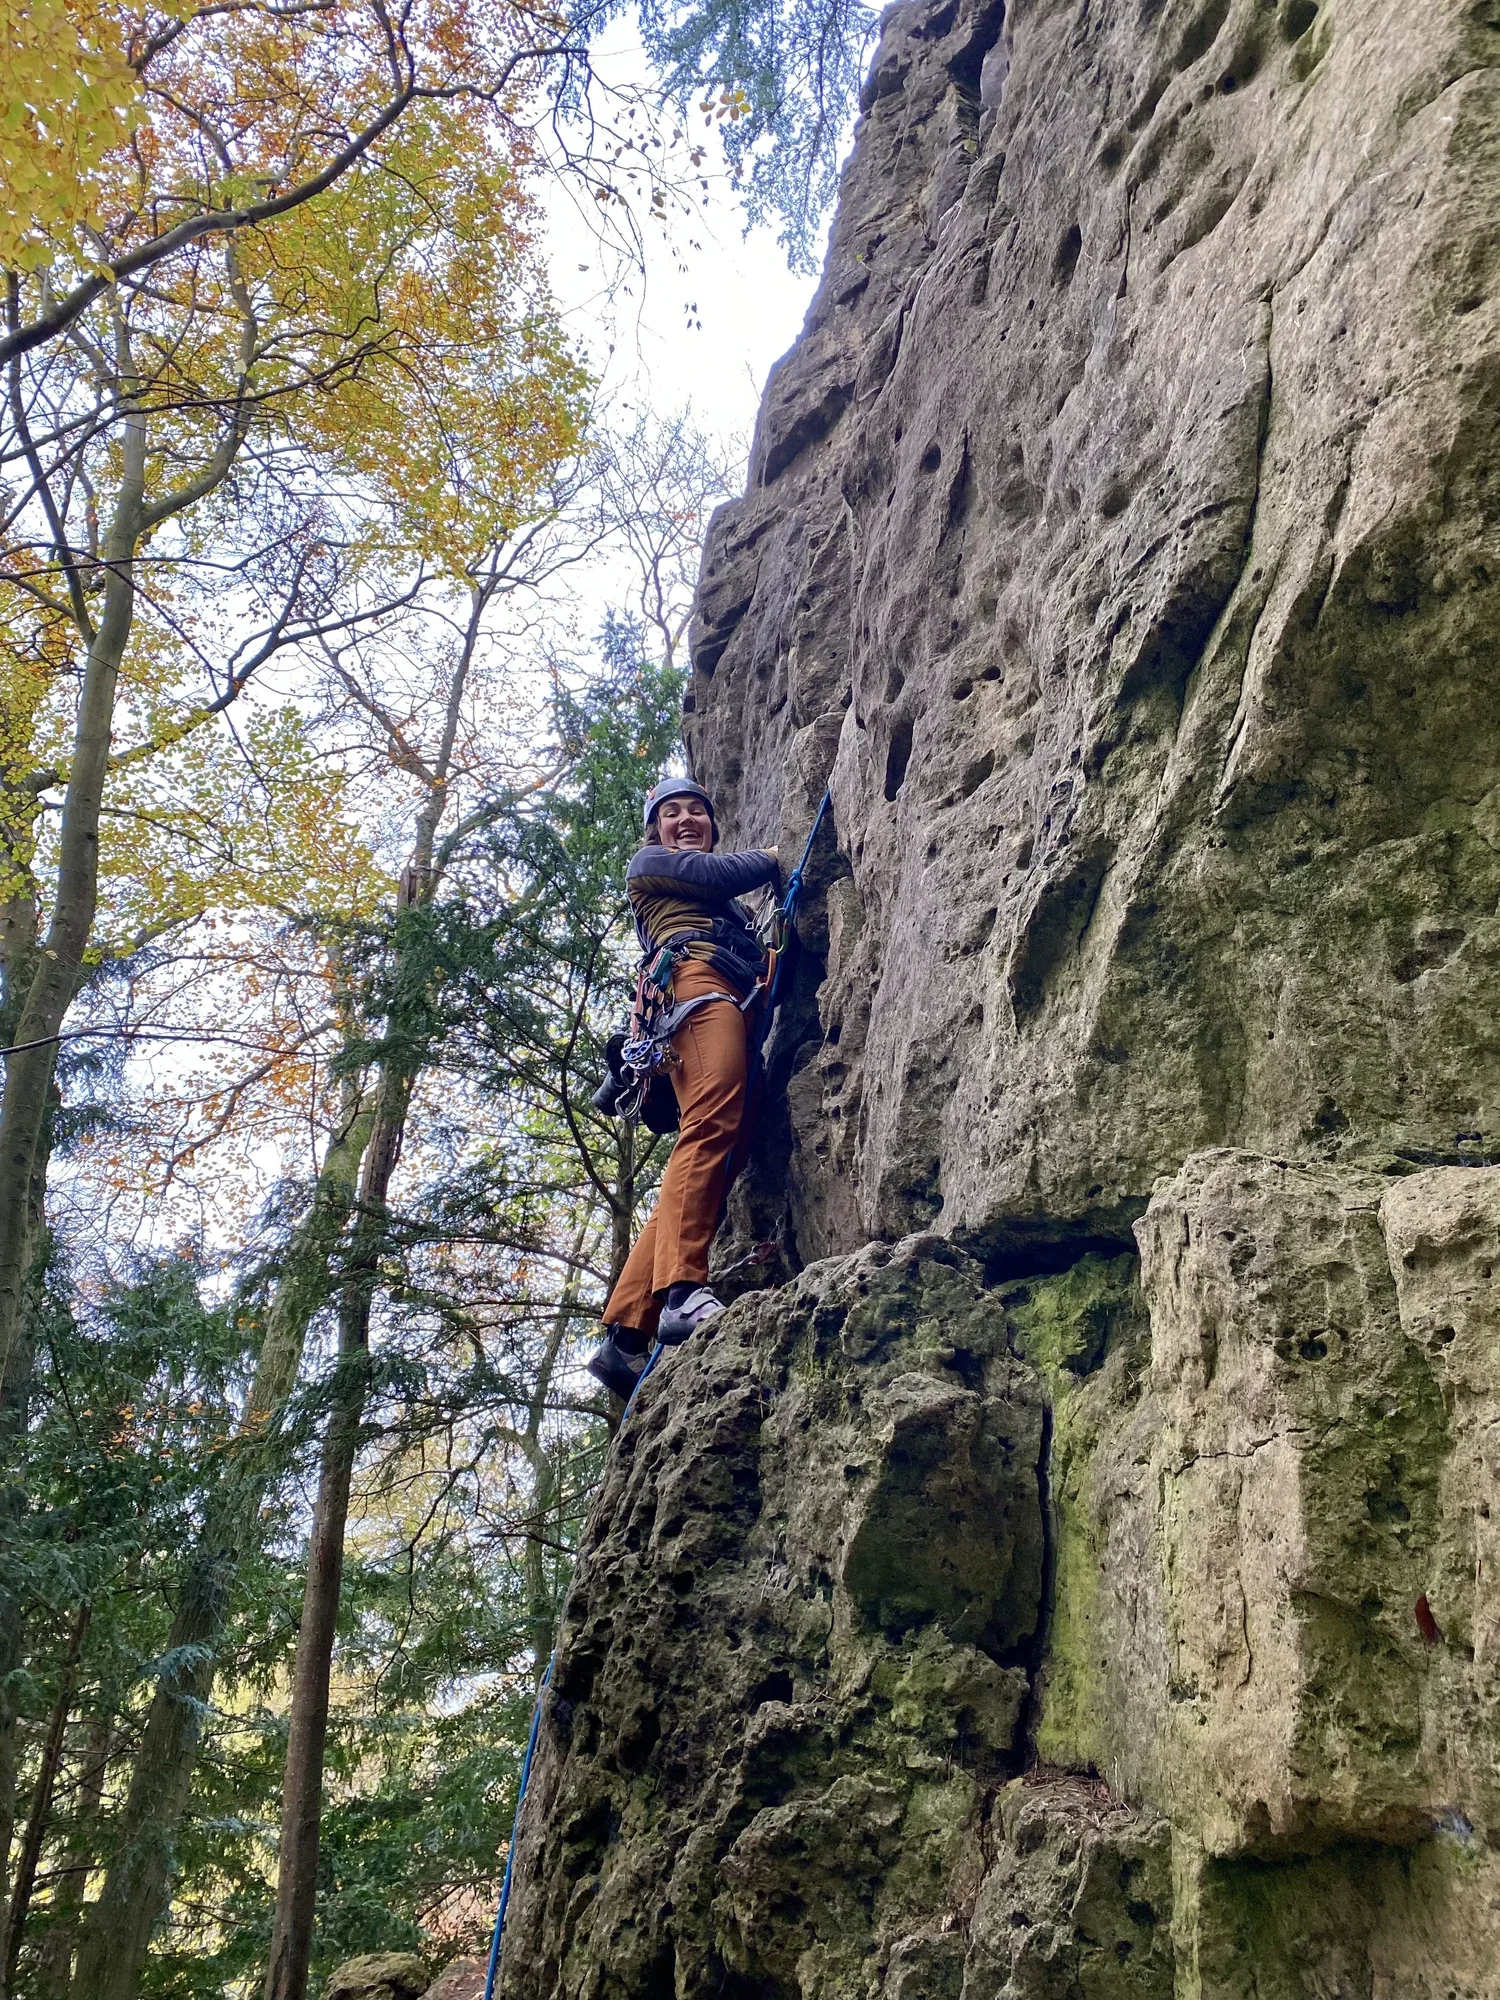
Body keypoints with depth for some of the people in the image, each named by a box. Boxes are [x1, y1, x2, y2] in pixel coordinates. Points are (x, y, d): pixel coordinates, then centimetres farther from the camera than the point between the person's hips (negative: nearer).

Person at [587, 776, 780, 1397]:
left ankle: (624, 1333, -17)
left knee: (707, 1151, -10)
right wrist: (773, 857, 22)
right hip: (696, 979, -7)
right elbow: (724, 873, 6)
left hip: (733, 1006, 7)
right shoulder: (649, 863, 22)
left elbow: (760, 955, 32)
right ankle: (681, 1291, -47)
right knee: (711, 1127, -30)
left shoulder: (723, 903, 43)